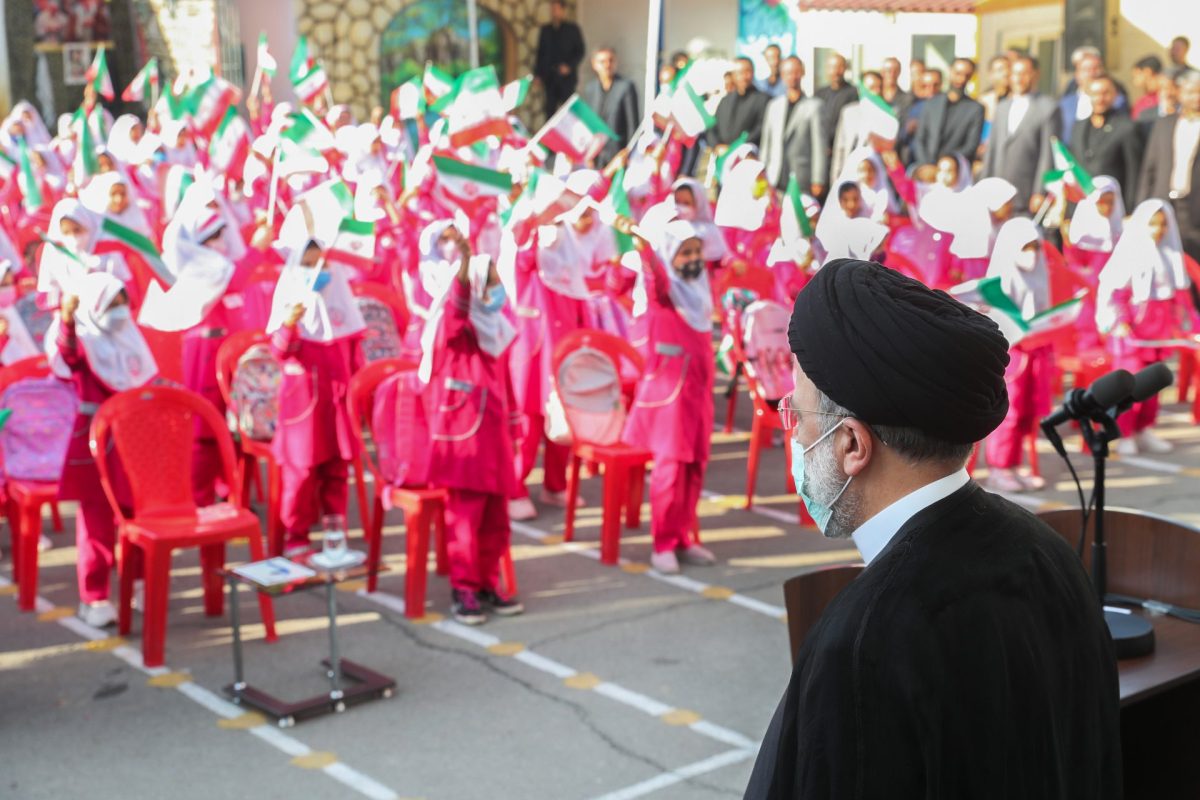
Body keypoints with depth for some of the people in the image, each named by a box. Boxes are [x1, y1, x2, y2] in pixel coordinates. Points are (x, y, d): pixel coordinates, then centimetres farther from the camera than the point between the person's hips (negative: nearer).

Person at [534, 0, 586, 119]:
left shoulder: (572, 29, 4)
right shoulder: (545, 30, 13)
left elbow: (580, 51, 2)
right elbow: (540, 52, 14)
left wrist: (569, 66, -13)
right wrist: (538, 74, 7)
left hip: (567, 76, -3)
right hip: (549, 77, 3)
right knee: (550, 108, 0)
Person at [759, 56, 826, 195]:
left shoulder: (813, 106, 2)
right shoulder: (773, 106, 16)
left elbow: (819, 145, -1)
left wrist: (818, 182, -6)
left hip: (802, 179, -3)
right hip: (775, 179, 3)